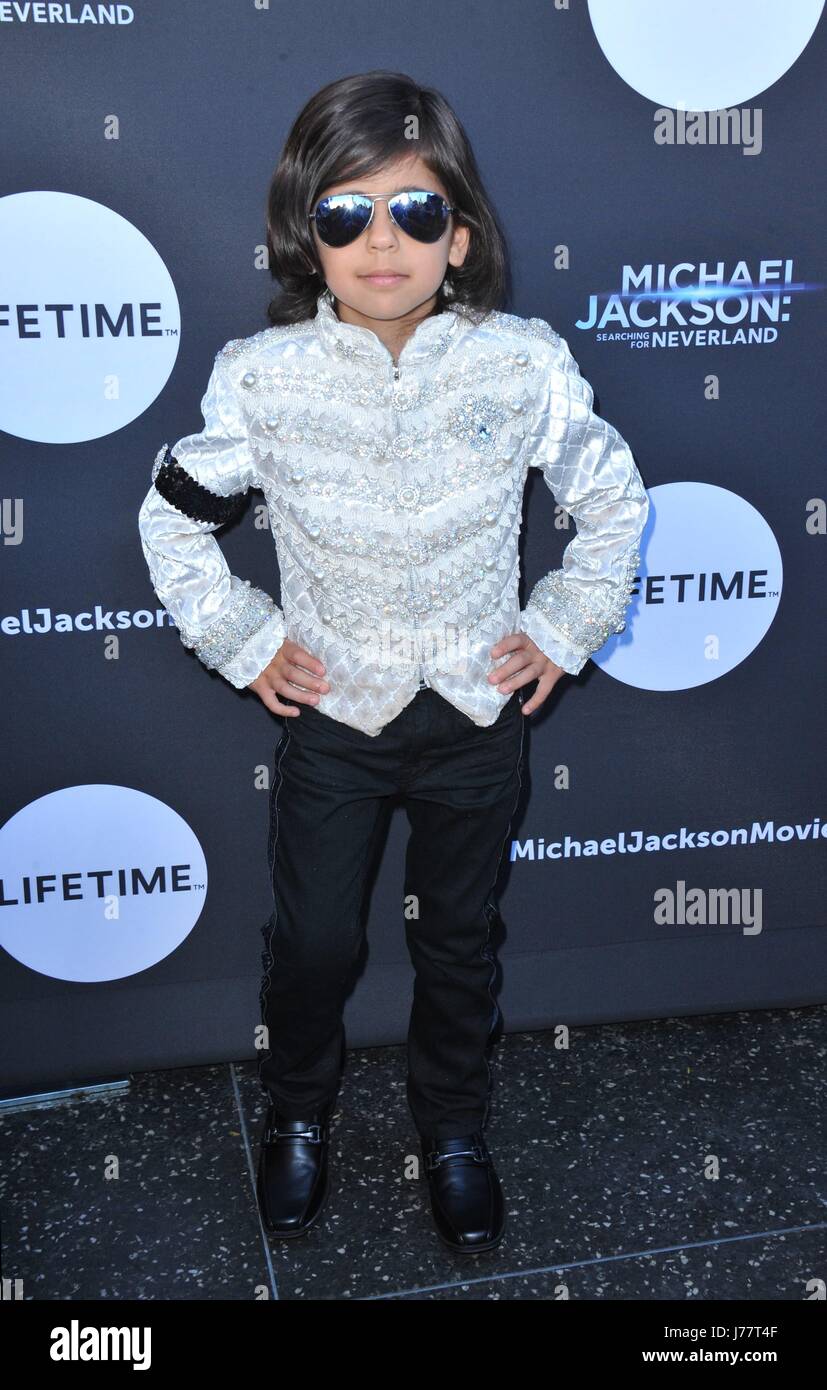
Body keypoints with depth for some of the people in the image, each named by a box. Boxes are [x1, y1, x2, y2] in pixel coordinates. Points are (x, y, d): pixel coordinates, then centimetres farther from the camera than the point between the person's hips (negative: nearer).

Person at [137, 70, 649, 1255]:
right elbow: (174, 518, 1)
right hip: (332, 712, 0)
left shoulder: (525, 365, -13)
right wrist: (245, 642, -2)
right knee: (311, 940, 13)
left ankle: (455, 1131, 43)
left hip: (477, 712, 1)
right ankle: (299, 1116, 44)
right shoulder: (263, 376, -14)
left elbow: (615, 499, 2)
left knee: (460, 939, 18)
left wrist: (564, 628, -1)